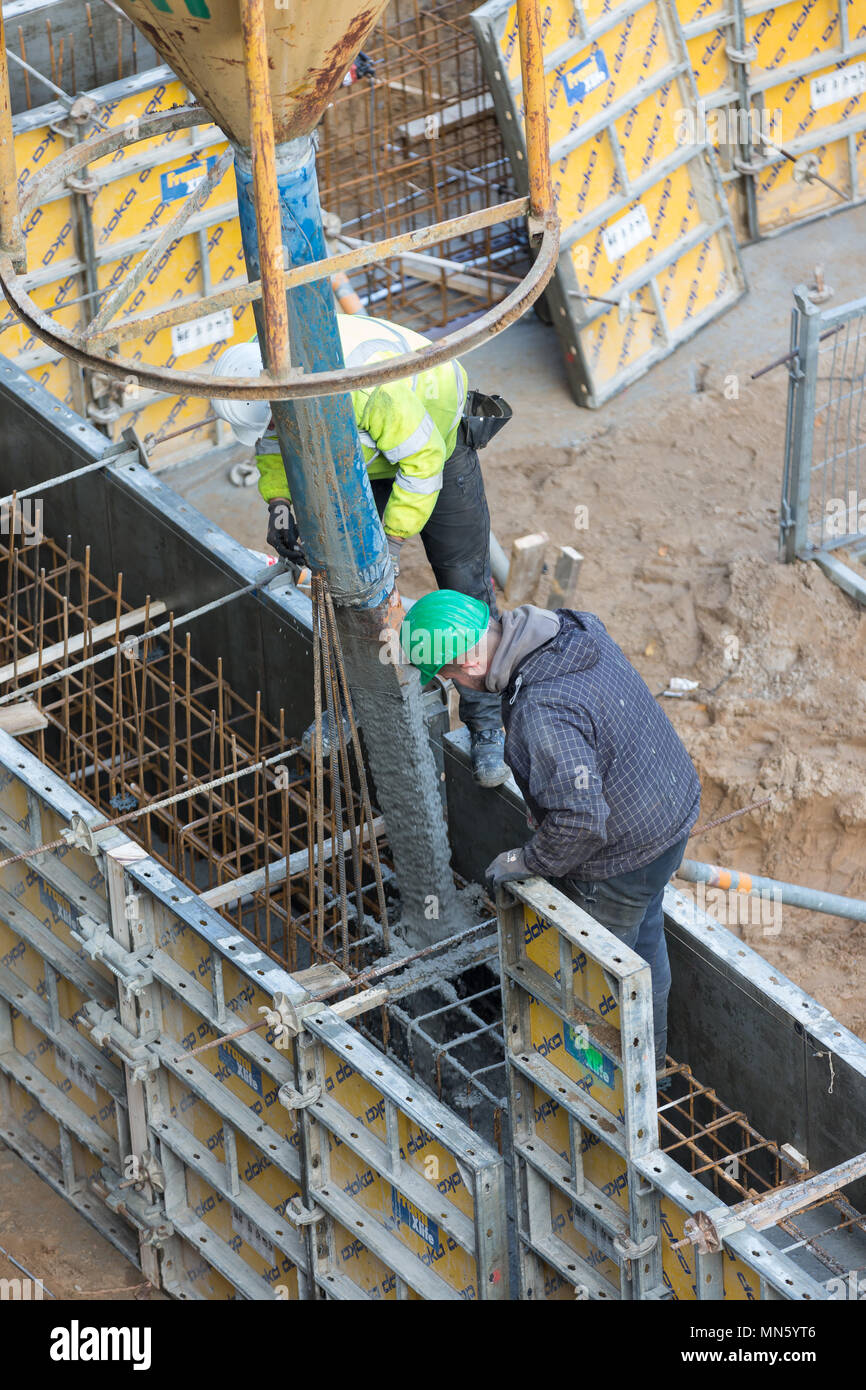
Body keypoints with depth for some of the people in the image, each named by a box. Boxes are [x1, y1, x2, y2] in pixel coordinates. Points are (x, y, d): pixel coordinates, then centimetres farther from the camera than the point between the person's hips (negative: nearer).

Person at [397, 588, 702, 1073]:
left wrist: (528, 861, -19)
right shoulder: (577, 627, -9)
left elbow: (579, 819, -38)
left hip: (622, 859, -9)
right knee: (644, 939, 31)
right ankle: (651, 1055, 53)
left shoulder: (543, 714, -37)